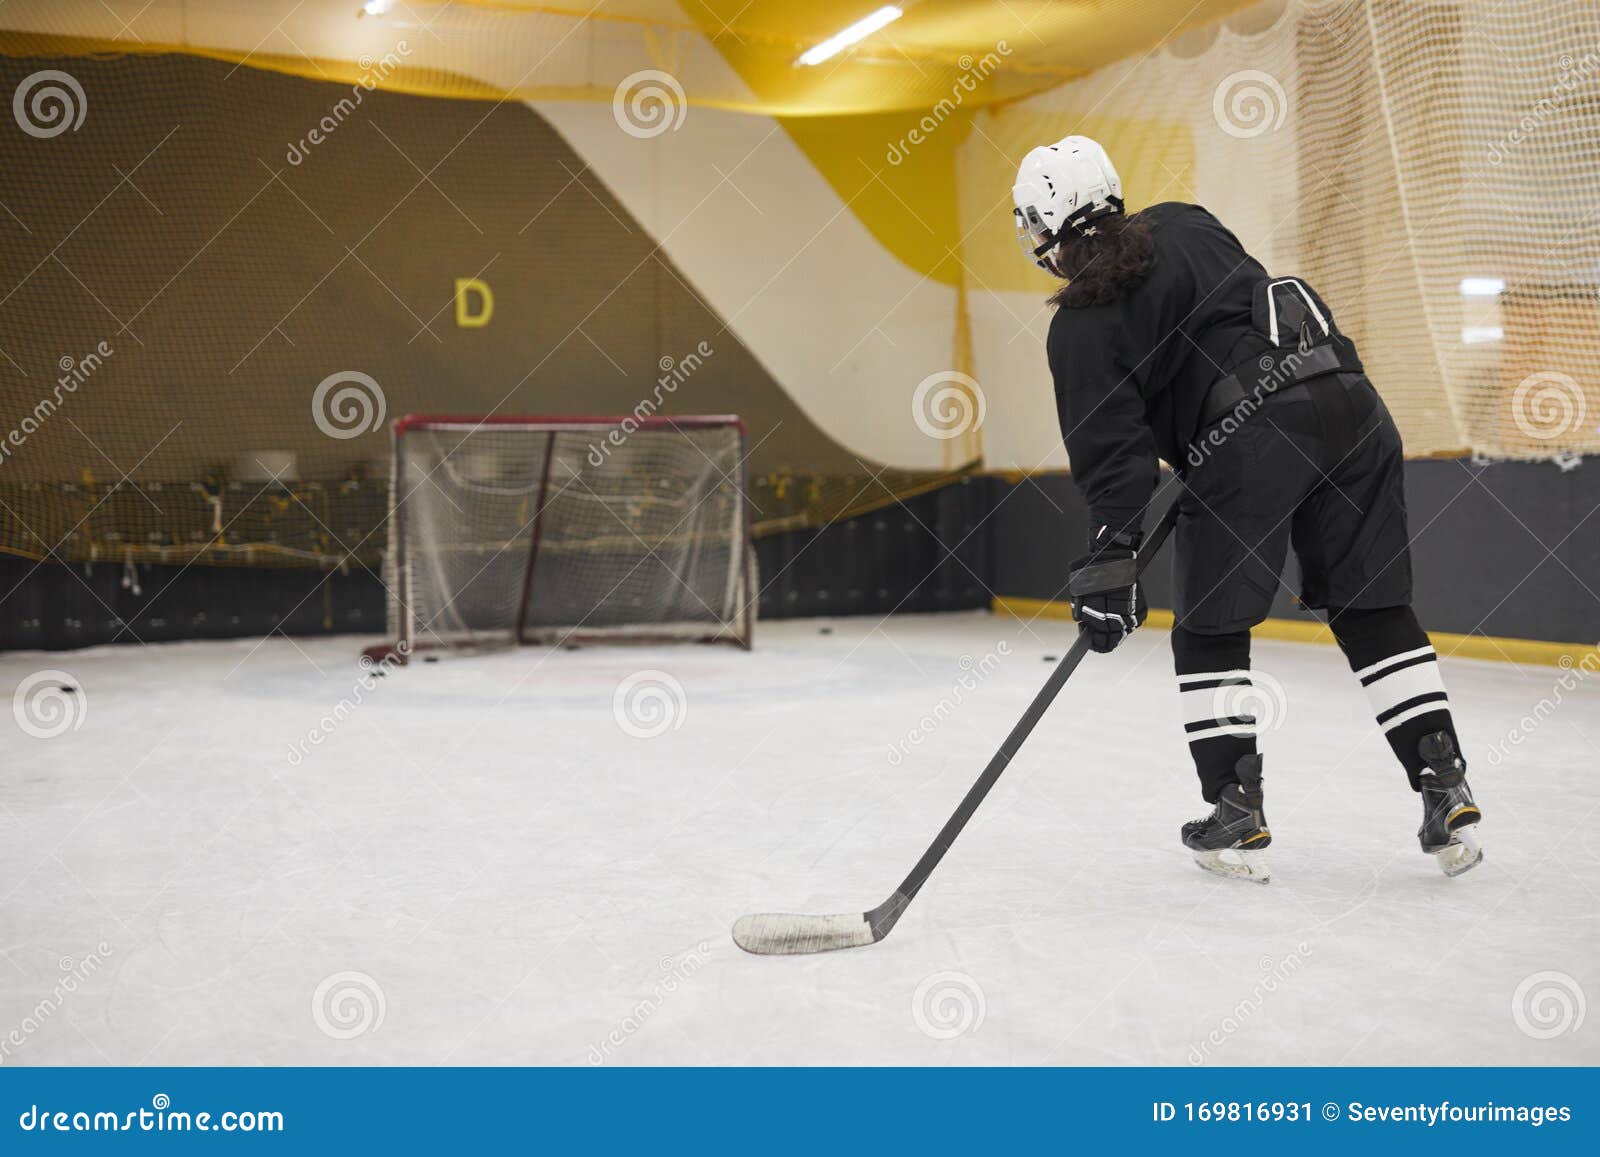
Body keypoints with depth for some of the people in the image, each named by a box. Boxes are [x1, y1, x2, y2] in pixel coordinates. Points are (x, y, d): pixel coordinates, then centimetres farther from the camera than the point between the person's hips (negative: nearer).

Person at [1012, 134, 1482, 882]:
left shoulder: (1081, 323, 3)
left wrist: (1108, 564, -4)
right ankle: (1446, 791, 10)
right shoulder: (1184, 224, 20)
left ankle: (1238, 818, 11)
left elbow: (1111, 446, -5)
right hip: (1347, 401, 6)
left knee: (1209, 632, 10)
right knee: (1376, 614, 13)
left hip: (1248, 430, -6)